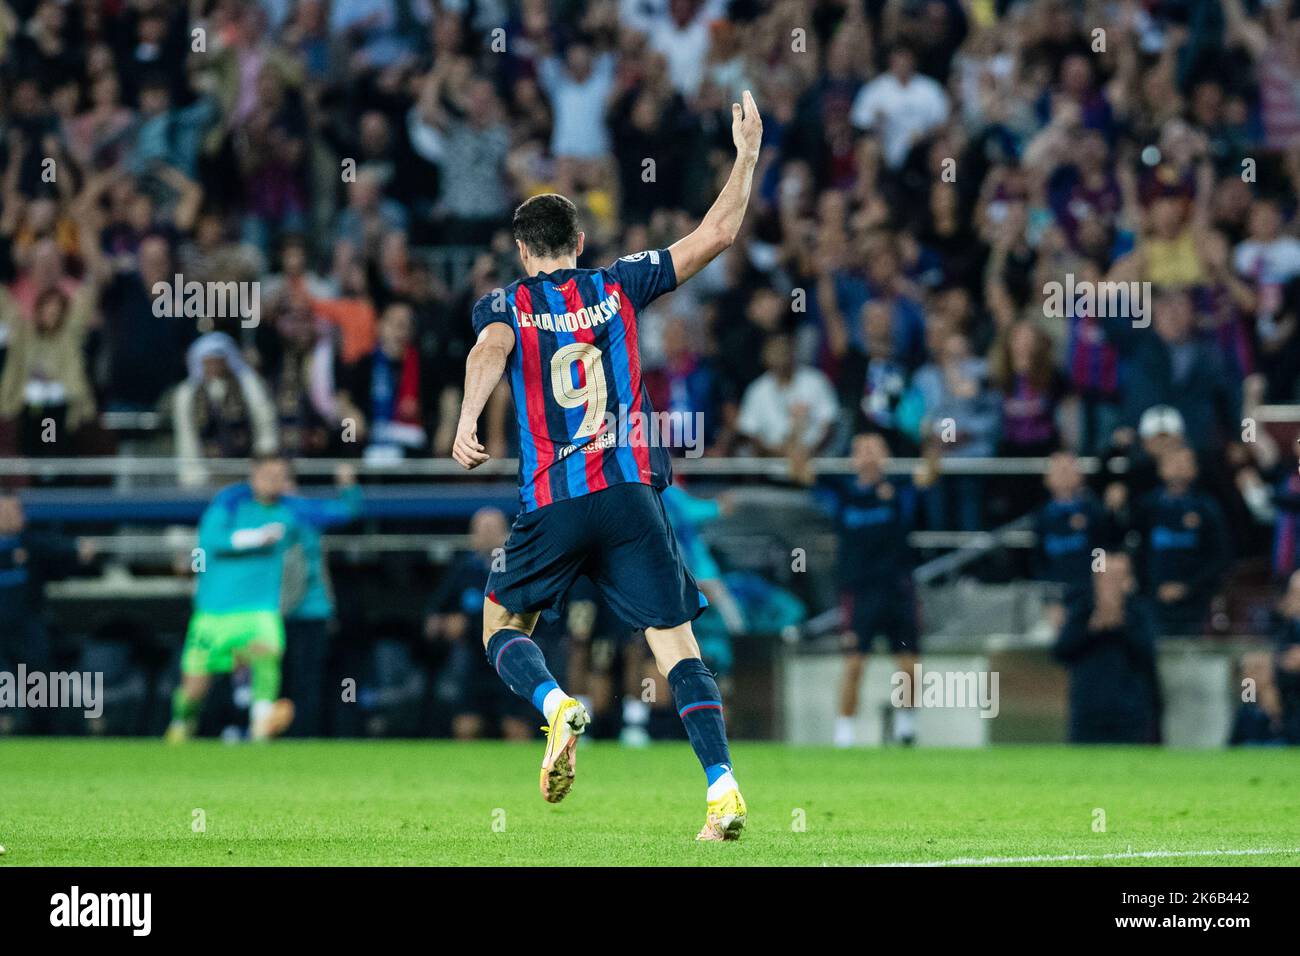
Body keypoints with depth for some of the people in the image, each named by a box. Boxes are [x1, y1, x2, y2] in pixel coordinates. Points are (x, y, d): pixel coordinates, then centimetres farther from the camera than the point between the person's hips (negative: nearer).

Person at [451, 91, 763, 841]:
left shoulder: (506, 305, 8)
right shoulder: (617, 287, 12)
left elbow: (492, 349, -16)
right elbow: (717, 234, 13)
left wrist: (468, 421, -28)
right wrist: (748, 154, 22)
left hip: (551, 502, -1)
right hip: (632, 493, 1)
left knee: (503, 627, 17)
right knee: (675, 641, -1)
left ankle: (556, 705, -14)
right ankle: (722, 786, -18)